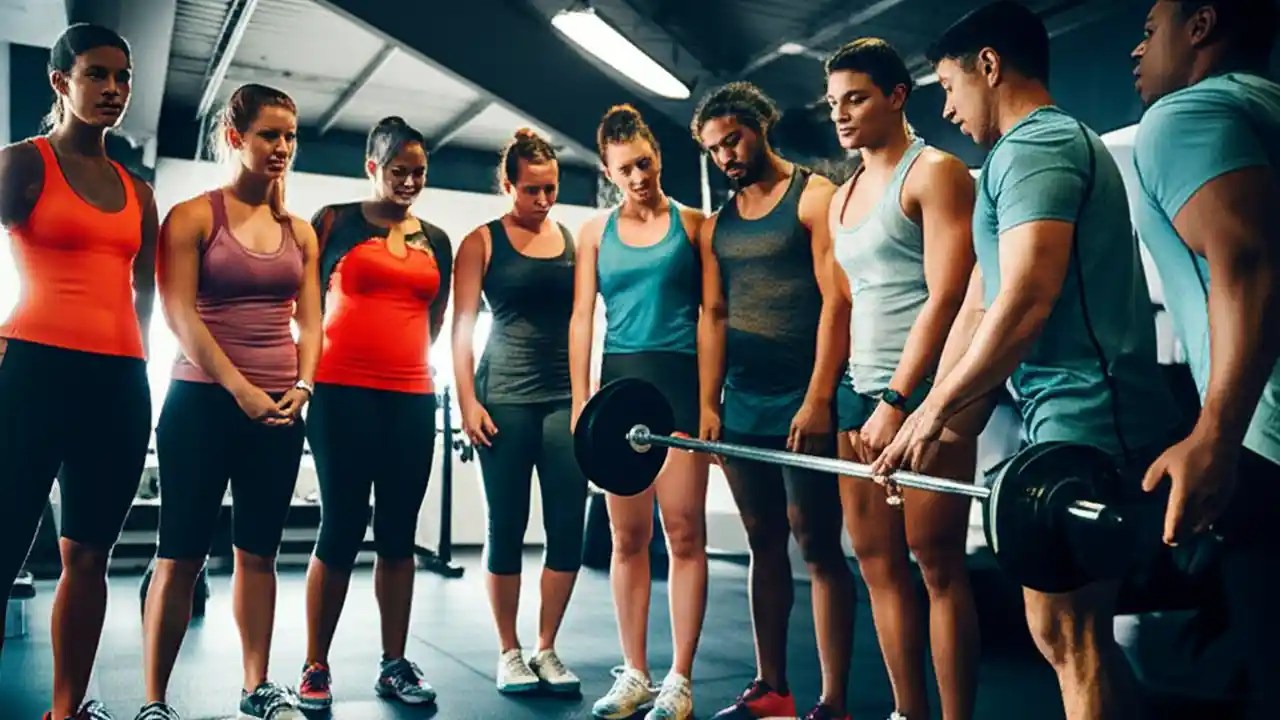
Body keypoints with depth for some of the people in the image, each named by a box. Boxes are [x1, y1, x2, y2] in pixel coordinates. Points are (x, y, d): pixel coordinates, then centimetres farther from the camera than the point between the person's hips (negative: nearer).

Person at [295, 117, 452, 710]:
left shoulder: (436, 241, 14)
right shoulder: (335, 221, 3)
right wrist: (307, 372, 4)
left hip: (412, 399, 4)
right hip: (343, 393, -4)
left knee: (399, 533, 6)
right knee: (342, 530, -2)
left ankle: (395, 664, 15)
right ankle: (315, 667, 9)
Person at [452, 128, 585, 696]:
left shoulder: (575, 239, 11)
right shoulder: (482, 242, 3)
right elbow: (463, 326, 0)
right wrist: (467, 401, -8)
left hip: (567, 397, 3)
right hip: (504, 397, -2)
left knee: (568, 527, 1)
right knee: (506, 527, 3)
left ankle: (547, 650, 15)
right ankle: (509, 653, 16)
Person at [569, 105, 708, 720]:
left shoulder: (692, 223, 6)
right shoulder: (595, 232, 12)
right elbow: (582, 317, 9)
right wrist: (580, 400, 1)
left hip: (680, 379, -2)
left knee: (684, 531, -4)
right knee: (628, 536, 5)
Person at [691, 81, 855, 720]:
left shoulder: (815, 197, -2)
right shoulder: (716, 225, 16)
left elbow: (836, 301, -10)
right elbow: (713, 316, 13)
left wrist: (818, 398, -17)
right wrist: (708, 405, 4)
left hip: (803, 403, -6)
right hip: (742, 407, 6)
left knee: (817, 545, -2)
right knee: (764, 543, 11)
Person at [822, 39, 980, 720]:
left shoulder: (935, 172, -4)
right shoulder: (842, 197, 19)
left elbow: (945, 296, -14)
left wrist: (897, 401, -19)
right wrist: (833, 398, 10)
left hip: (924, 389, -7)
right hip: (861, 390, 8)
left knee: (936, 561, -4)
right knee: (876, 559, 7)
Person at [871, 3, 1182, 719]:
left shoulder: (1034, 146, -9)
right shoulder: (1051, 144, 24)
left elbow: (1027, 298, -22)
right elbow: (982, 307, 20)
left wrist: (934, 411, -16)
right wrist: (935, 419, 18)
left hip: (1085, 416, -10)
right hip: (1081, 415, 10)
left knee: (1068, 633, -5)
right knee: (1067, 631, 14)